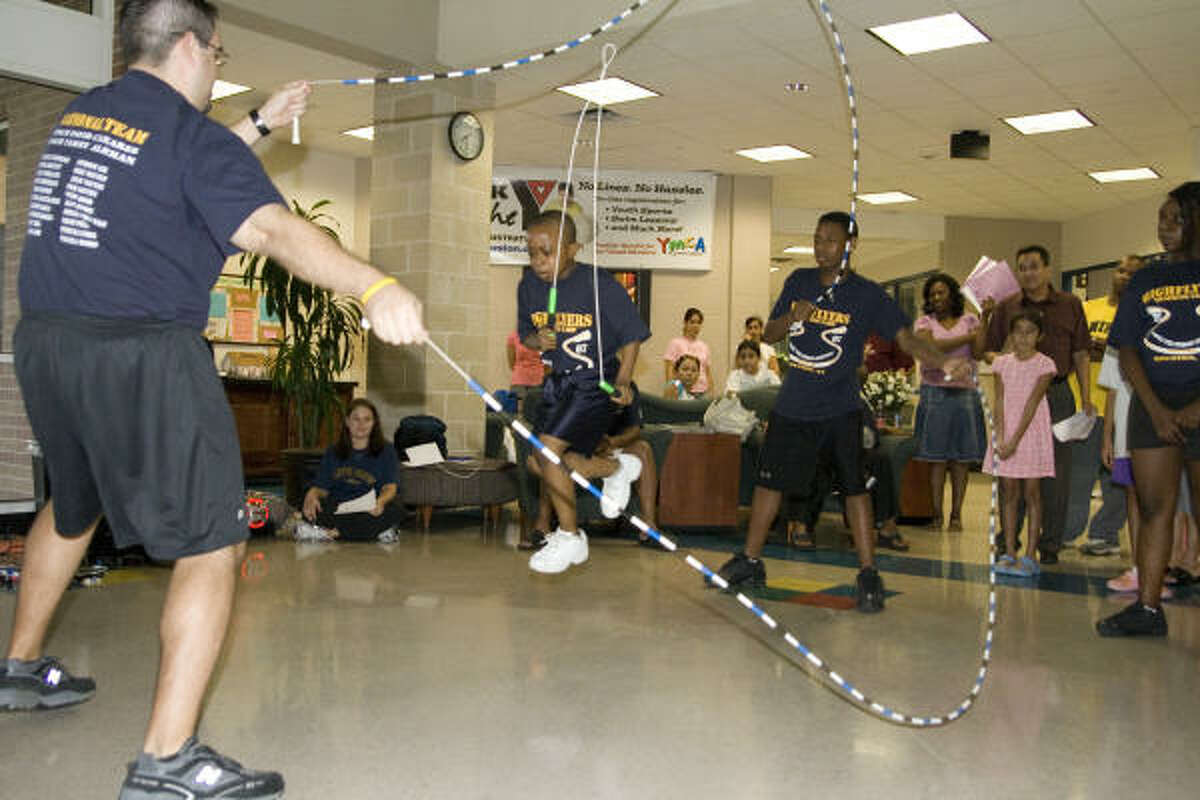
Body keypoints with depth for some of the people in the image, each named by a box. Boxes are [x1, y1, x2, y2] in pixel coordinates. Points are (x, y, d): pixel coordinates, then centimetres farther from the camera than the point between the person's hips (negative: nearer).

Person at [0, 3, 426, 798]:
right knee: (211, 546, -3)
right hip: (144, 358, -8)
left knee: (72, 506, 30)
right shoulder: (191, 135, -10)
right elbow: (273, 228, -28)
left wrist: (262, 123, 34)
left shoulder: (80, 112, 14)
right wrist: (376, 287, -41)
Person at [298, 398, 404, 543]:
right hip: (337, 510, 1)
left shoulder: (386, 451, 11)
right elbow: (321, 487, 10)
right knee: (311, 508, -29)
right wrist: (311, 496, -15)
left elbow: (390, 487, -1)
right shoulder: (333, 452, 18)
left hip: (369, 511, -1)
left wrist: (380, 501, -26)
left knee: (395, 511, -33)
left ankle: (331, 533, -34)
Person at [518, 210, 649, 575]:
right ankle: (616, 468, 31)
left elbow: (632, 335, -8)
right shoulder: (529, 284, -1)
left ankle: (570, 537, 1)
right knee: (538, 462, 7)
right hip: (560, 381, 7)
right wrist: (538, 340, -12)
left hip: (596, 381, -7)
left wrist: (622, 382, -17)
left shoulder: (601, 286, -17)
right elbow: (525, 333, 12)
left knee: (548, 448, -18)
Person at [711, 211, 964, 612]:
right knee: (769, 479, 11)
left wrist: (942, 360, -32)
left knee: (854, 486, -10)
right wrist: (792, 317, -13)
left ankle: (869, 575, -1)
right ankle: (751, 561, 26)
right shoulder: (798, 282, 6)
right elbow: (768, 334, 9)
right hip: (792, 405, 5)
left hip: (839, 409, -4)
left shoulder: (867, 294, -7)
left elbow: (905, 337, -14)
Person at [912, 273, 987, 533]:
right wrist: (967, 337, -9)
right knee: (937, 458, -1)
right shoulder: (924, 322, 7)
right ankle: (937, 514, 6)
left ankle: (956, 514, 8)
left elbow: (978, 354, -5)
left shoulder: (969, 320, 10)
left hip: (965, 393, 1)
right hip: (935, 392, -1)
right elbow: (931, 347, -12)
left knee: (962, 458, 2)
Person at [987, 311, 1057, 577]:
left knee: (1031, 493, -1)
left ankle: (1030, 556, 1)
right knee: (1009, 493, 5)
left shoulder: (1044, 365, -5)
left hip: (1032, 433, -3)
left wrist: (1014, 441, -17)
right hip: (1006, 432, 3)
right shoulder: (1002, 363, 6)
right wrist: (1000, 438, -11)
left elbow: (1032, 405, -11)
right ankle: (1009, 553, 9)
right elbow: (1000, 402, 0)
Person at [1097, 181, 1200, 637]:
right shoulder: (1144, 283, 13)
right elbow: (1127, 352, 8)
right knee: (1154, 506, 2)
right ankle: (1147, 608, 3)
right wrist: (1156, 409, -5)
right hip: (1153, 404, 3)